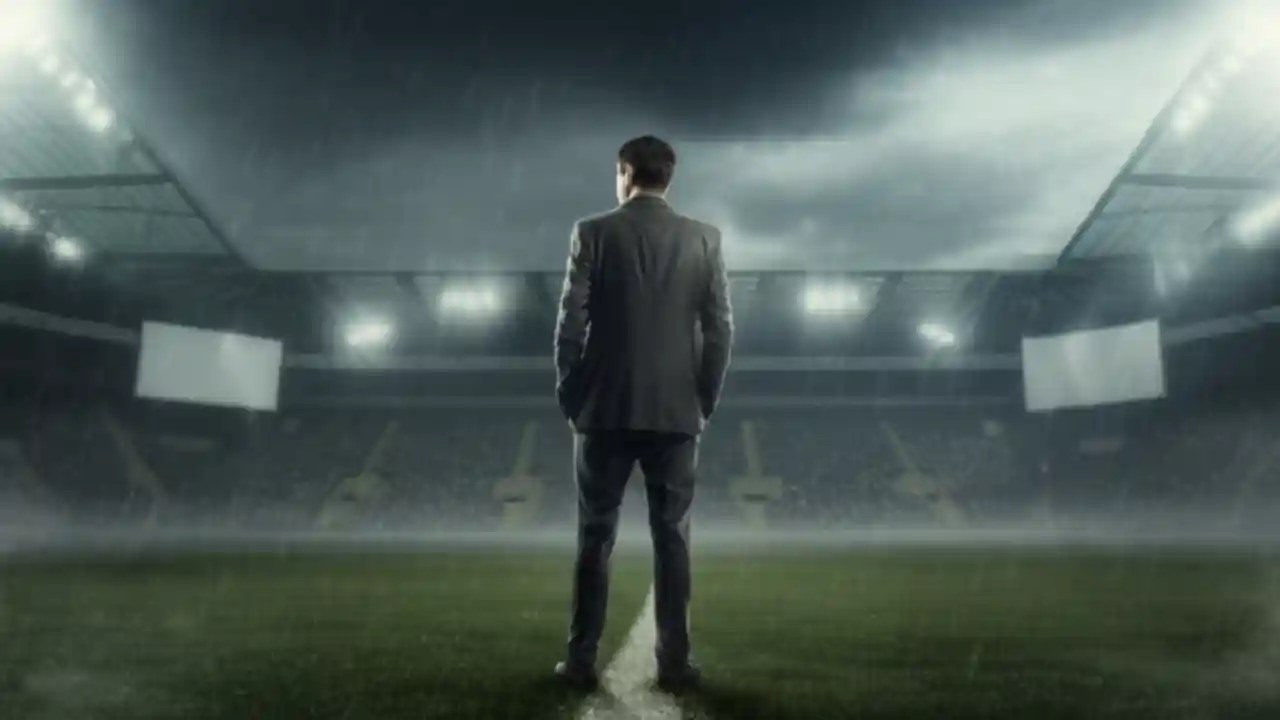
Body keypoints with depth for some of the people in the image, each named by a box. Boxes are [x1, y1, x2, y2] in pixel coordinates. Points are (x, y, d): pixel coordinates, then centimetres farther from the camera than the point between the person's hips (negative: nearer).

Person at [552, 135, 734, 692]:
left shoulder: (592, 233, -3)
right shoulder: (704, 239, 2)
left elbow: (571, 323, -6)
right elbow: (720, 330, 0)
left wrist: (569, 397, 5)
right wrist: (704, 403, 9)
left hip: (605, 409, -1)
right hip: (677, 412, 1)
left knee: (595, 537, 8)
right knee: (672, 537, 8)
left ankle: (582, 660, 14)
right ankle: (674, 661, 12)